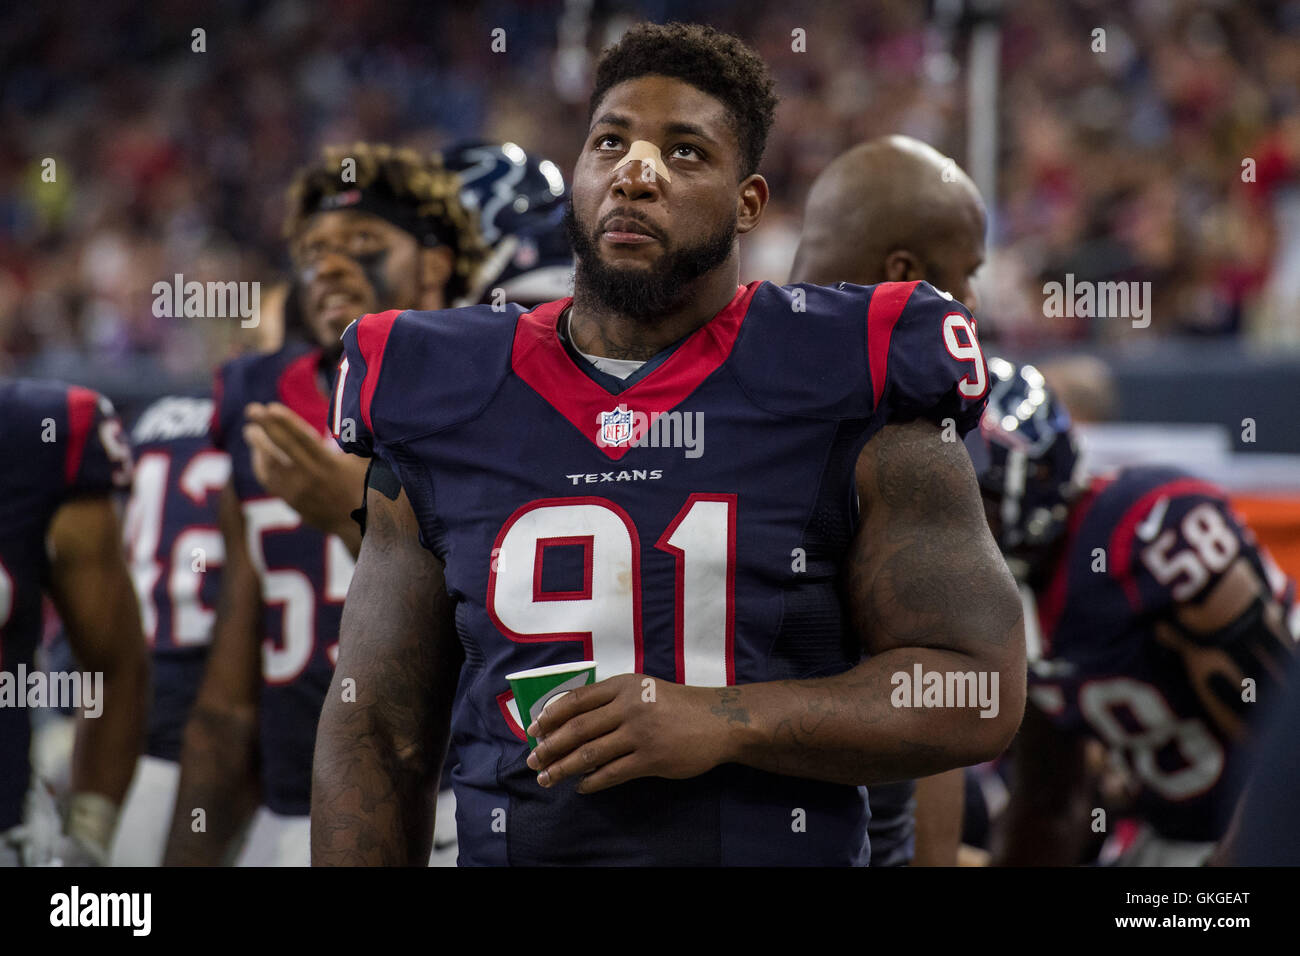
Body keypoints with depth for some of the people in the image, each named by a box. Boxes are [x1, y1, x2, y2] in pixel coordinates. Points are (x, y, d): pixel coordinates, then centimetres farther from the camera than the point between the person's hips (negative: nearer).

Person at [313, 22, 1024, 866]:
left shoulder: (855, 391, -6)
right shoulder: (441, 409, 2)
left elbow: (982, 689, -9)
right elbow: (379, 734, 5)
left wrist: (726, 723, -19)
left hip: (789, 843, -2)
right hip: (510, 845, 2)